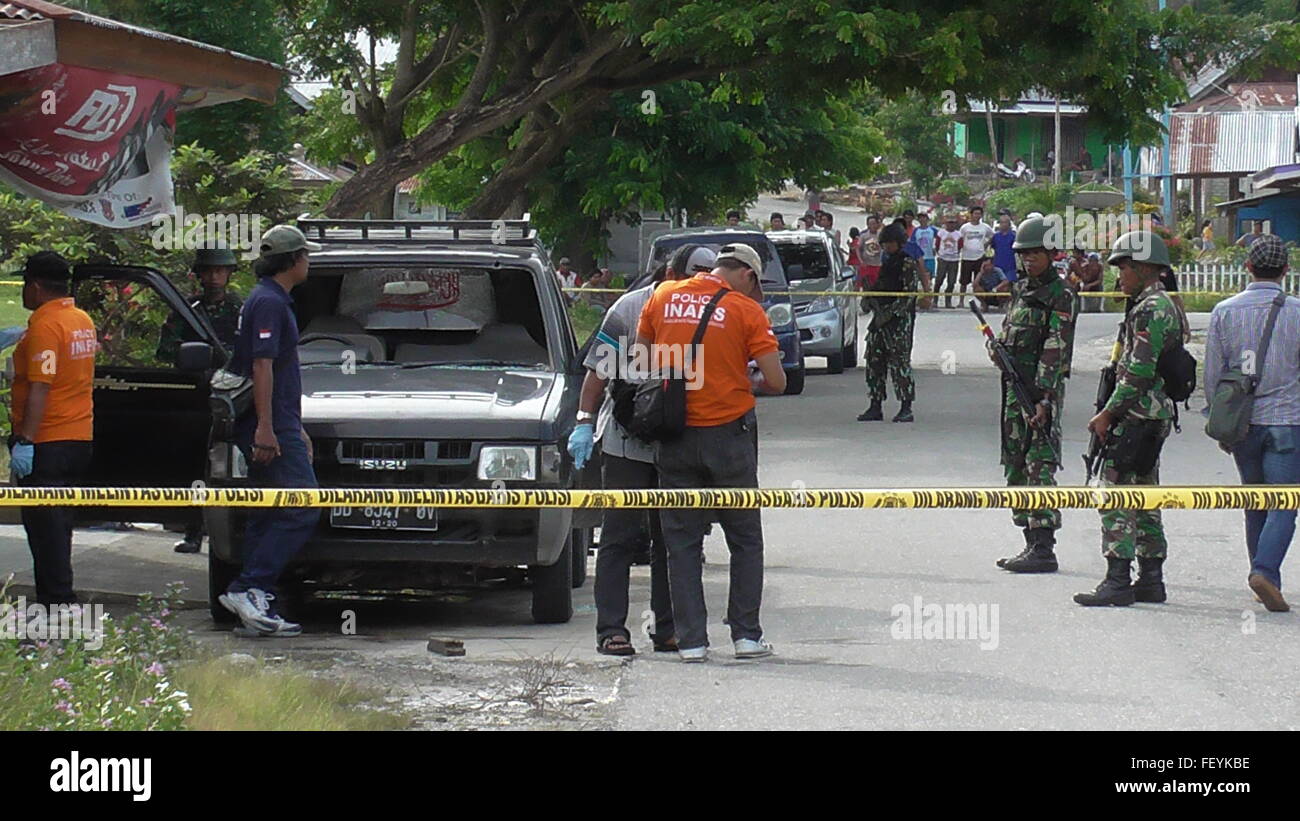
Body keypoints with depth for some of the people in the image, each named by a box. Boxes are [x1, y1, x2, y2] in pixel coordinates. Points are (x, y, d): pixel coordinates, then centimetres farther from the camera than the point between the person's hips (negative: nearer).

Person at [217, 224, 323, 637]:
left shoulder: (272, 300, 22)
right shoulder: (270, 302, -11)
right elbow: (262, 365, -19)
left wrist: (295, 429, 32)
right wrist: (265, 428, -24)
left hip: (273, 429, 11)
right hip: (271, 428, -11)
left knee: (268, 516, 9)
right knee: (302, 510, -14)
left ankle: (260, 608, 8)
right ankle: (248, 588, -19)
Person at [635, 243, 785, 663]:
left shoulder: (663, 297, 3)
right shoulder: (746, 310, -7)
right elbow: (776, 381, -9)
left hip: (675, 436, 2)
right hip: (728, 435, -2)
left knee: (682, 542, 8)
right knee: (745, 540, 12)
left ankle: (691, 640, 5)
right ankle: (746, 635, 12)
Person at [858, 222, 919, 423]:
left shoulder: (908, 263, -6)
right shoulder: (885, 261, 17)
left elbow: (909, 294, -13)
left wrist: (890, 313, -18)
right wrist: (867, 298, 4)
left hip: (900, 318, -8)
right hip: (880, 316, 8)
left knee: (900, 361, -9)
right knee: (874, 360, 5)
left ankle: (906, 408, -6)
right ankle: (875, 406, 11)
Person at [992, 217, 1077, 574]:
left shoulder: (1060, 295, -9)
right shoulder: (1020, 289, 16)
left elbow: (1055, 351, -16)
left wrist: (1044, 399, -22)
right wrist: (998, 347, 1)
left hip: (1043, 387, -9)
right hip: (1014, 384, 9)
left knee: (1040, 467, -12)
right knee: (1016, 467, 11)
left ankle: (1044, 548, -13)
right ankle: (1031, 543, 18)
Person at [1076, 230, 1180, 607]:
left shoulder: (1151, 310, -15)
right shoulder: (1162, 305, 18)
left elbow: (1139, 371, -22)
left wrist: (1108, 412, -16)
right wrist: (1111, 412, 19)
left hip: (1137, 417, -11)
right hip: (1154, 418, 11)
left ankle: (1118, 581, -13)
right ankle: (1150, 579, 17)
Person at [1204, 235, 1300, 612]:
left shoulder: (1225, 312, 0)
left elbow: (1212, 376, 4)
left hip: (1242, 423, 3)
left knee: (1254, 504, 16)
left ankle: (1265, 575, 19)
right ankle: (1265, 571, -22)